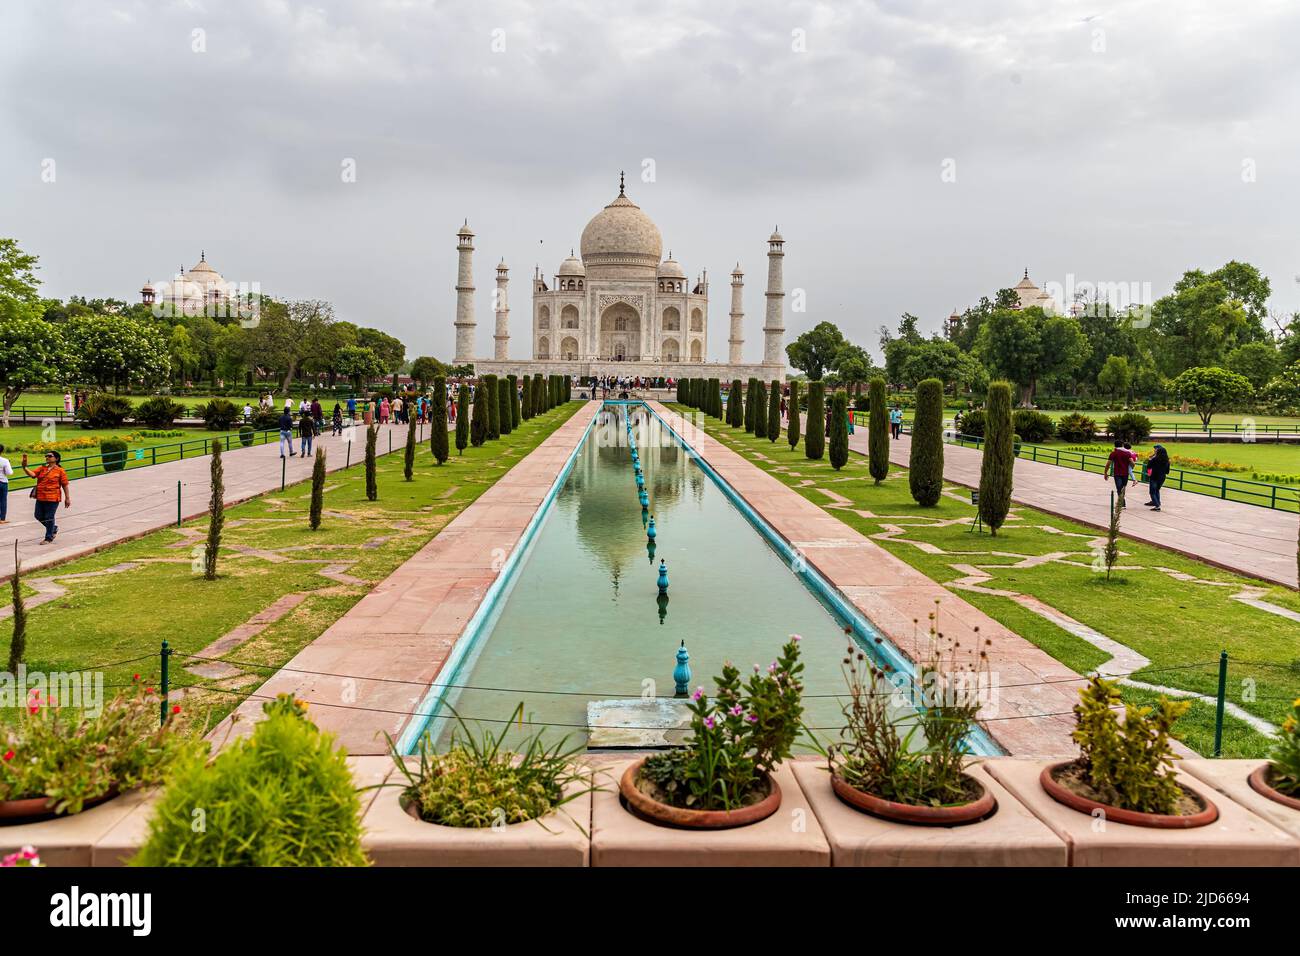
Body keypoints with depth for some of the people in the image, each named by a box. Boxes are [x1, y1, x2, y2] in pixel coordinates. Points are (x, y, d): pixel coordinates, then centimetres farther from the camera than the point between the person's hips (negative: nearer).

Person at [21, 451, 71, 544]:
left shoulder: (60, 471, -4)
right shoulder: (42, 468, 9)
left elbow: (65, 486, -4)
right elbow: (32, 474, -8)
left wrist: (67, 498, -5)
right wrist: (25, 467, -24)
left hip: (52, 499, -6)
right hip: (40, 498, 6)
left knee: (49, 518, 0)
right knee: (39, 516, 11)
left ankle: (49, 538, 12)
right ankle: (54, 528, 33)